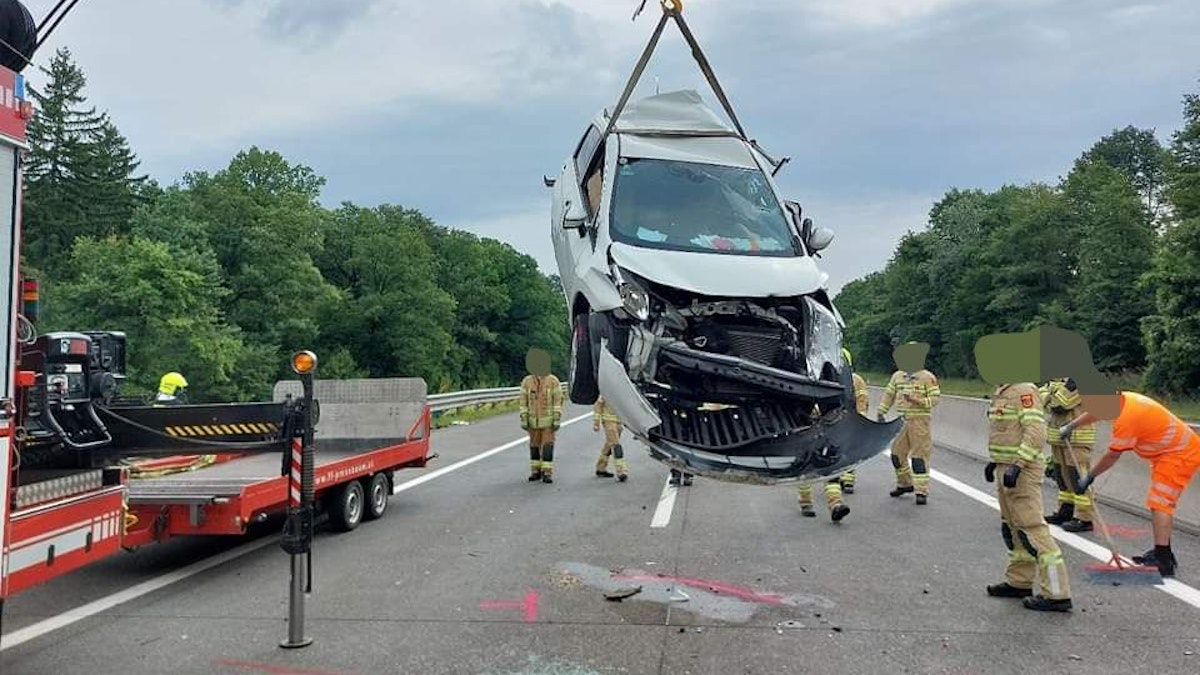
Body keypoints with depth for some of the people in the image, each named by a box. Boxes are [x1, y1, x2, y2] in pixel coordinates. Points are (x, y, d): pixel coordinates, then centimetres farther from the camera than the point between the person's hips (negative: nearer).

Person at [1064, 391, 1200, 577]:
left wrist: (1089, 477, -8)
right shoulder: (1123, 398, -4)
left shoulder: (1126, 417, -30)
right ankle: (1163, 553, 28)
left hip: (1179, 455, -10)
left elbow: (1112, 455, -20)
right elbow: (1093, 413, 16)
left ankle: (1163, 562, -19)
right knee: (1159, 503, 17)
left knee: (1160, 503, -15)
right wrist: (1070, 426, 28)